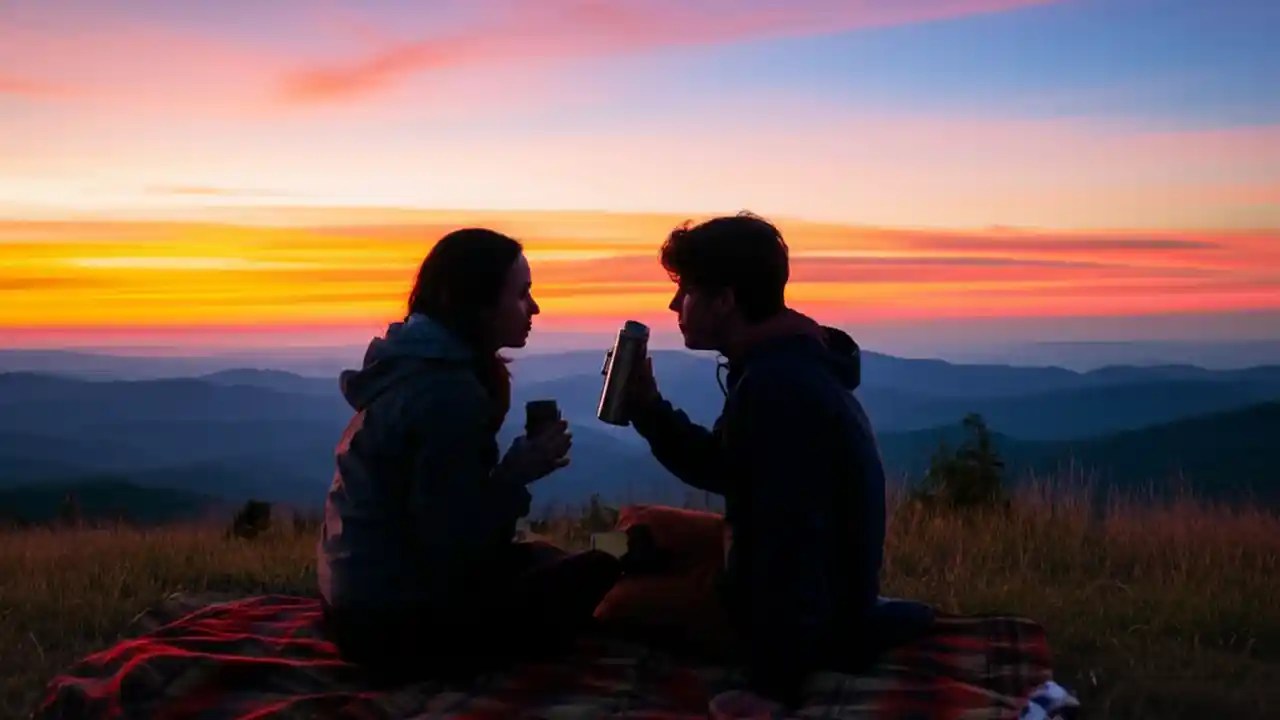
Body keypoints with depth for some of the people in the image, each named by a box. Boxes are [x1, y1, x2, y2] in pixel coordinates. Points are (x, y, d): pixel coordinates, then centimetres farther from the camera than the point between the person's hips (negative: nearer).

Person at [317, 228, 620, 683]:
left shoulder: (412, 364, 7)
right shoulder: (448, 393, -23)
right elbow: (453, 544, -24)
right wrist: (518, 472, -14)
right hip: (397, 623, -10)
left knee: (540, 559, 26)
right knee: (598, 574, 1)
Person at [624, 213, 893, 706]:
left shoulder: (776, 387, -28)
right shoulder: (788, 369, 6)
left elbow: (791, 548, -30)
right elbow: (722, 470, 16)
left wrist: (773, 684, -25)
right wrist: (648, 408, 4)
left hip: (798, 629, -10)